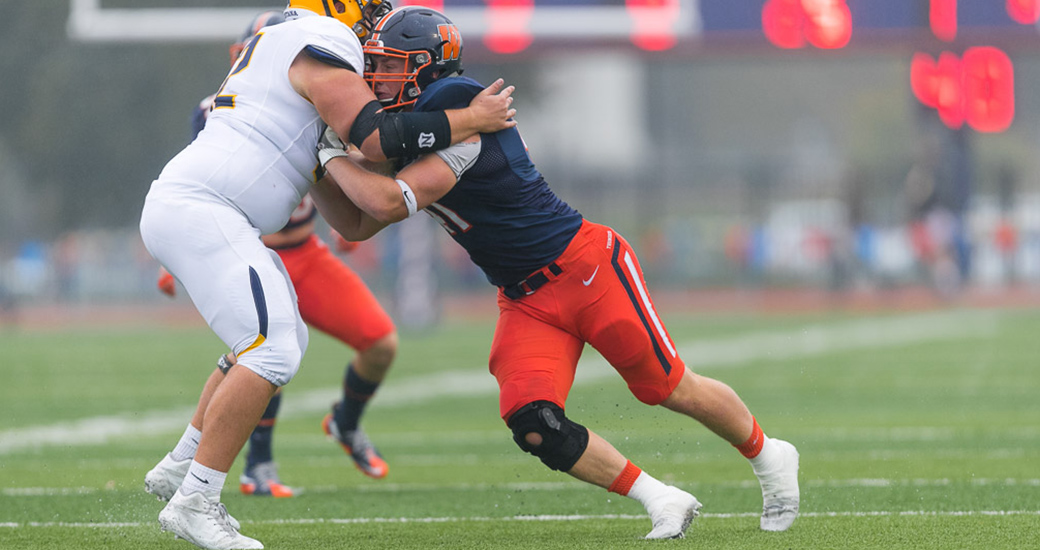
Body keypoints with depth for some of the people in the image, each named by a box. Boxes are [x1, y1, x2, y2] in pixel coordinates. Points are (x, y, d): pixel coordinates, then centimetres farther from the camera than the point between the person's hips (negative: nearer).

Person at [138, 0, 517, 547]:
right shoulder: (325, 47, -8)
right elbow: (378, 139, -16)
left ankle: (180, 469, 21)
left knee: (286, 337, 19)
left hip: (174, 202, 10)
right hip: (199, 209, -10)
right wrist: (472, 120, -7)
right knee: (271, 352, -14)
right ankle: (193, 503, -14)